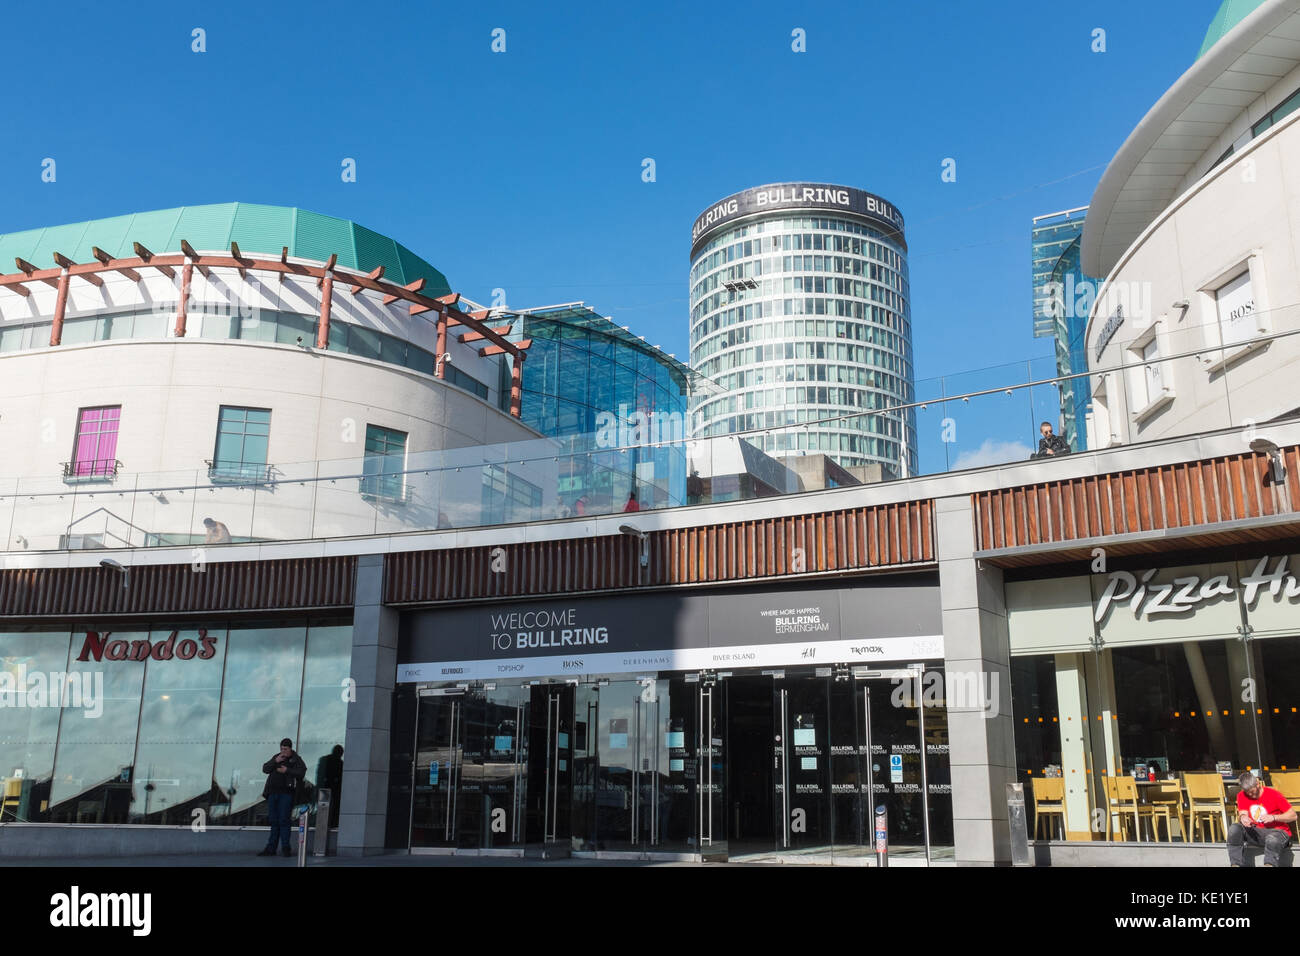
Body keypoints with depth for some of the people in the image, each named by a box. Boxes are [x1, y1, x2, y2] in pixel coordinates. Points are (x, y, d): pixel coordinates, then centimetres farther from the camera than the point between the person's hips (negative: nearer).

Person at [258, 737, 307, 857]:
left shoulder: (296, 759, 4)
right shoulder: (276, 757, 18)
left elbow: (301, 773, -9)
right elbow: (265, 769, 9)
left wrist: (287, 770, -15)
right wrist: (275, 762, -5)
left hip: (286, 793, -5)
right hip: (273, 792, 5)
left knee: (283, 820, -8)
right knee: (274, 821, 7)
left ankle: (285, 848, -3)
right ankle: (270, 848, 11)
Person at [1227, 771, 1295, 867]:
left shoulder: (1273, 794, -8)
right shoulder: (1242, 796, 5)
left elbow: (1293, 816, -6)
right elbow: (1242, 814, -4)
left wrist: (1273, 817, -21)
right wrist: (1242, 817, -29)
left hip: (1277, 831, -4)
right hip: (1256, 832, 4)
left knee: (1272, 840, -42)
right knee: (1234, 829, -26)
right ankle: (1235, 864, -29)